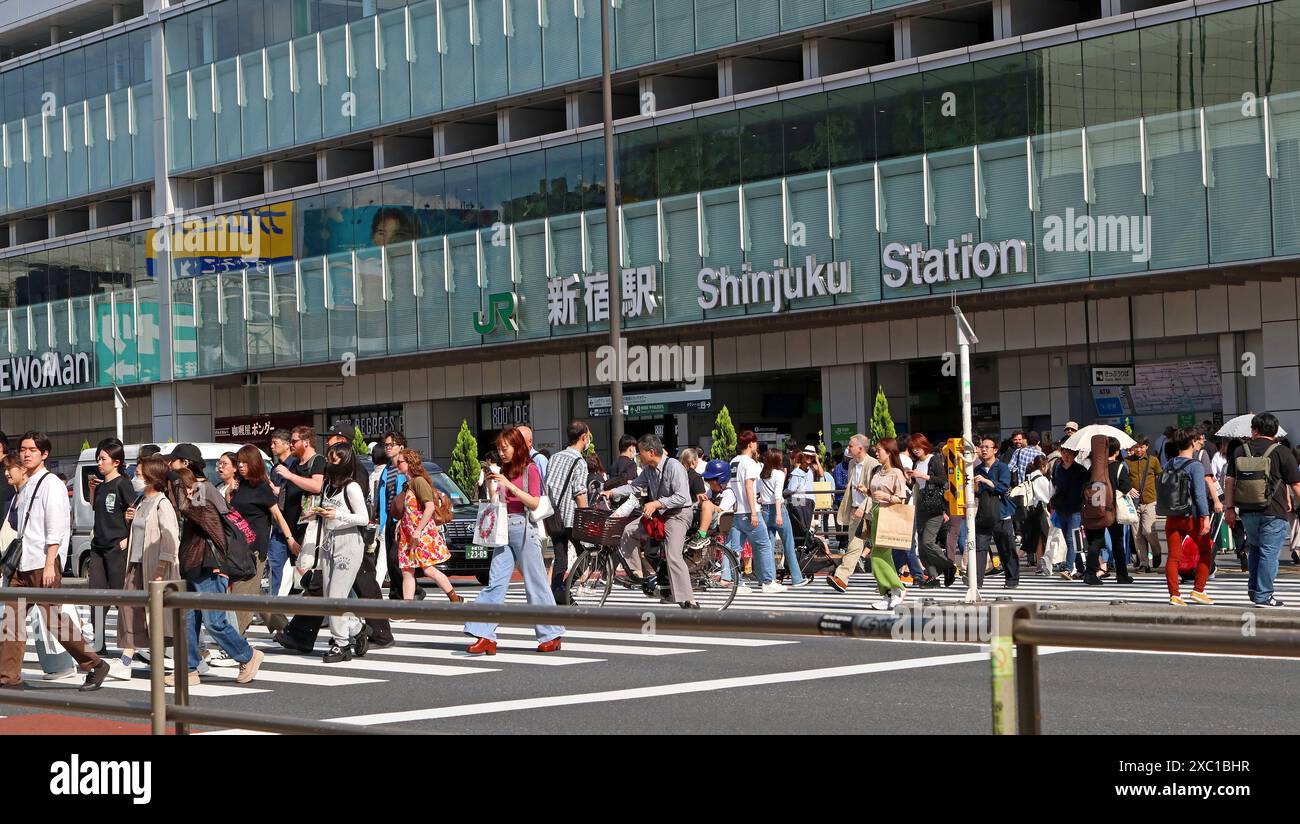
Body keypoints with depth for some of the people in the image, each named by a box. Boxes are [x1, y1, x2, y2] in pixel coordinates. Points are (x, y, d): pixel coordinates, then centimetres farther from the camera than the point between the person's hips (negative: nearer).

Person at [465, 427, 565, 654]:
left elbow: (534, 503, -11)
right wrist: (490, 483, 0)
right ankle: (485, 636, -7)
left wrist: (509, 485, -17)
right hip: (504, 529, 6)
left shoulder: (530, 470, -3)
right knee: (495, 582, -3)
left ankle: (552, 635, 7)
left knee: (536, 583, -1)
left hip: (523, 529, -6)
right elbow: (495, 503, 15)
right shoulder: (503, 471, 15)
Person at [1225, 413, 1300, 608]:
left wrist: (1229, 508, 10)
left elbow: (1230, 480, 6)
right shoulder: (1282, 452, -4)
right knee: (1269, 552, 0)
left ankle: (1253, 587, 19)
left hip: (1247, 511, 4)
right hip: (1273, 512, -4)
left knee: (1254, 547, 23)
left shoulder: (1240, 451, 6)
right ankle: (1263, 596, -1)